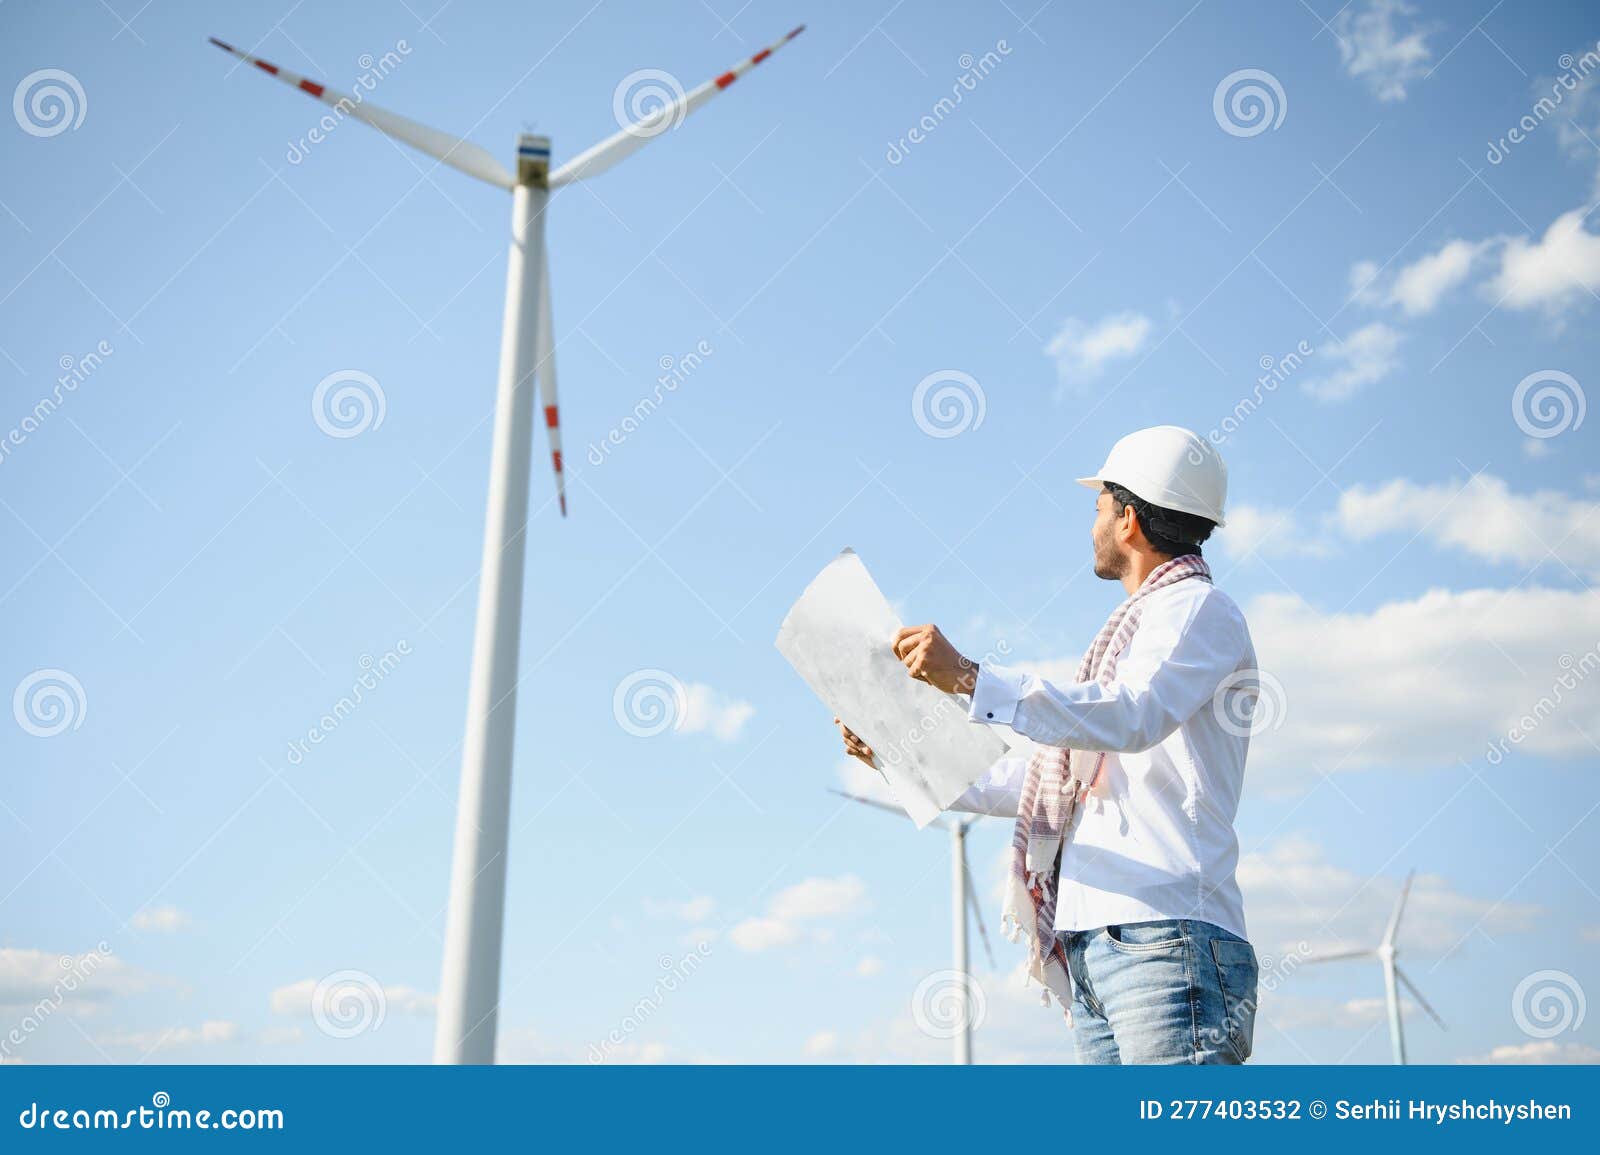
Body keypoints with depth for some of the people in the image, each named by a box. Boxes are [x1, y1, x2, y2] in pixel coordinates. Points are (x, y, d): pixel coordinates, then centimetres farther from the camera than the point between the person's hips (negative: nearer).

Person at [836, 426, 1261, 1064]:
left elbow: (1131, 716, -21)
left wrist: (971, 679, -26)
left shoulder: (1200, 609, 1)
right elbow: (1055, 780, 32)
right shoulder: (1138, 631, 30)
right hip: (1091, 948, 9)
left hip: (1166, 938, -9)